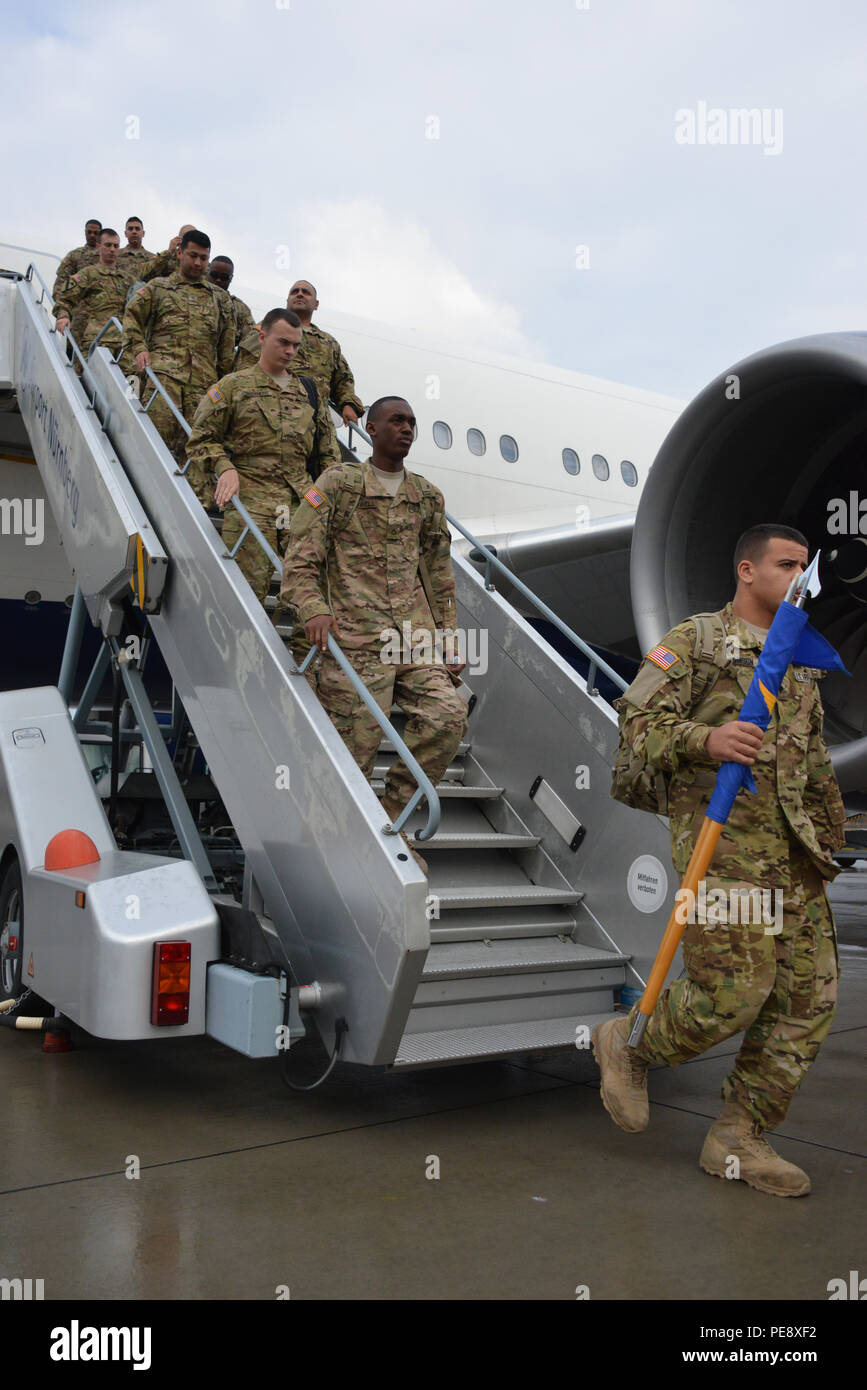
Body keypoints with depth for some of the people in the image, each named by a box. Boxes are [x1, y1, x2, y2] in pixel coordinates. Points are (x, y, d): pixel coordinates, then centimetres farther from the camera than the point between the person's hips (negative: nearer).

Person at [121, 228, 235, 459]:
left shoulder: (220, 298, 26)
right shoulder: (157, 288, 19)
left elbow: (227, 346, 23)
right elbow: (131, 316, 13)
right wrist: (139, 349, -4)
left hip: (204, 380, 2)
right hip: (163, 371, -2)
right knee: (160, 426, -20)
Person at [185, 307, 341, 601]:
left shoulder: (308, 393, 23)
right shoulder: (233, 386, 11)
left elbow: (328, 450, 25)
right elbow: (201, 439, 7)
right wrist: (225, 467, -11)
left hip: (303, 502, 4)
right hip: (250, 502, -3)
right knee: (249, 588, -9)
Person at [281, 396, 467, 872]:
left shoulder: (427, 496, 19)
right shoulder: (337, 484, 4)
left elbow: (439, 575, 23)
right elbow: (300, 557, -2)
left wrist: (447, 640, 18)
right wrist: (314, 609, -20)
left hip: (416, 634, 5)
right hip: (355, 636, -4)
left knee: (448, 715, -14)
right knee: (354, 746, -5)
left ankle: (391, 815, 4)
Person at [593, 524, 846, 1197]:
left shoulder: (801, 660, 22)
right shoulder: (696, 639, 0)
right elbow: (638, 719, -9)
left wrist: (831, 832, 25)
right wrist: (706, 739, -25)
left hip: (791, 846, 8)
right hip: (720, 836, -7)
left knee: (809, 994, 2)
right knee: (734, 991, -12)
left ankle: (738, 1139, 14)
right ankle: (627, 1044, 17)